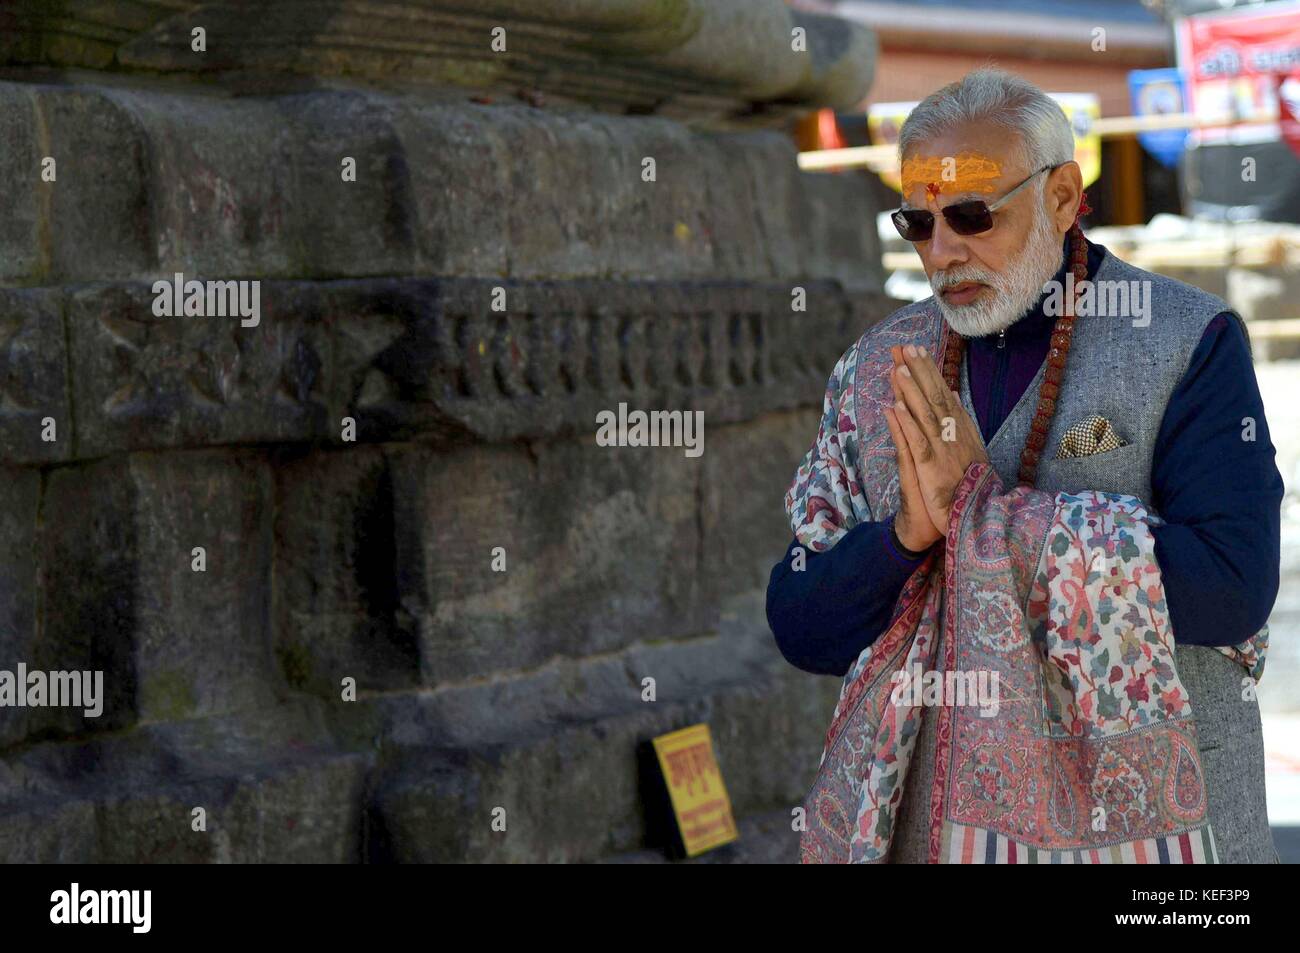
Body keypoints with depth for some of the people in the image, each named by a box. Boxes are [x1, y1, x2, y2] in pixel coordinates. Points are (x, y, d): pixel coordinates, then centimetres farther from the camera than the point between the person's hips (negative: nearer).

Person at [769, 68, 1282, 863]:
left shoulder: (1189, 343, -7)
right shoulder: (880, 367, 3)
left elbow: (1232, 592, -20)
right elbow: (802, 633, 1)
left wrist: (982, 510, -20)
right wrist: (908, 531, -17)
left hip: (1139, 822, -3)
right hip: (926, 820, 3)